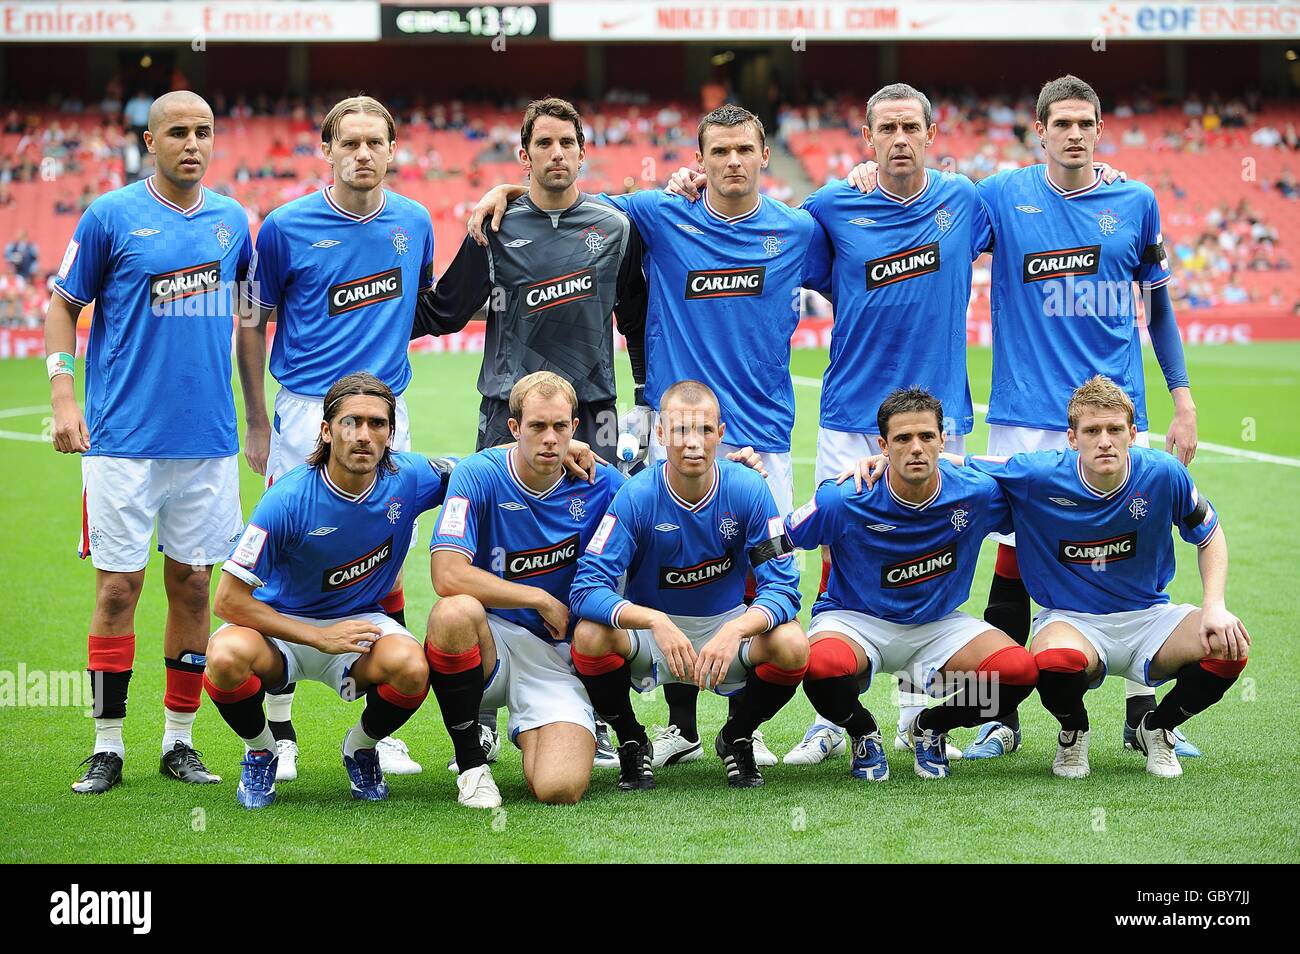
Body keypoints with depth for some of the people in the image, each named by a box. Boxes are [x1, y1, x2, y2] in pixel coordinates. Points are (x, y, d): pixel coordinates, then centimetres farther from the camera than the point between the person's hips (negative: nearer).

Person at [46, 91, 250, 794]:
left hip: (209, 438, 4)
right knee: (118, 585, -2)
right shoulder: (111, 216, -3)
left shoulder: (232, 220, 8)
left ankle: (179, 740, 16)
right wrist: (63, 396, -9)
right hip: (124, 439, -3)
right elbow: (62, 306, 2)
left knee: (192, 584, 7)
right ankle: (107, 747, 6)